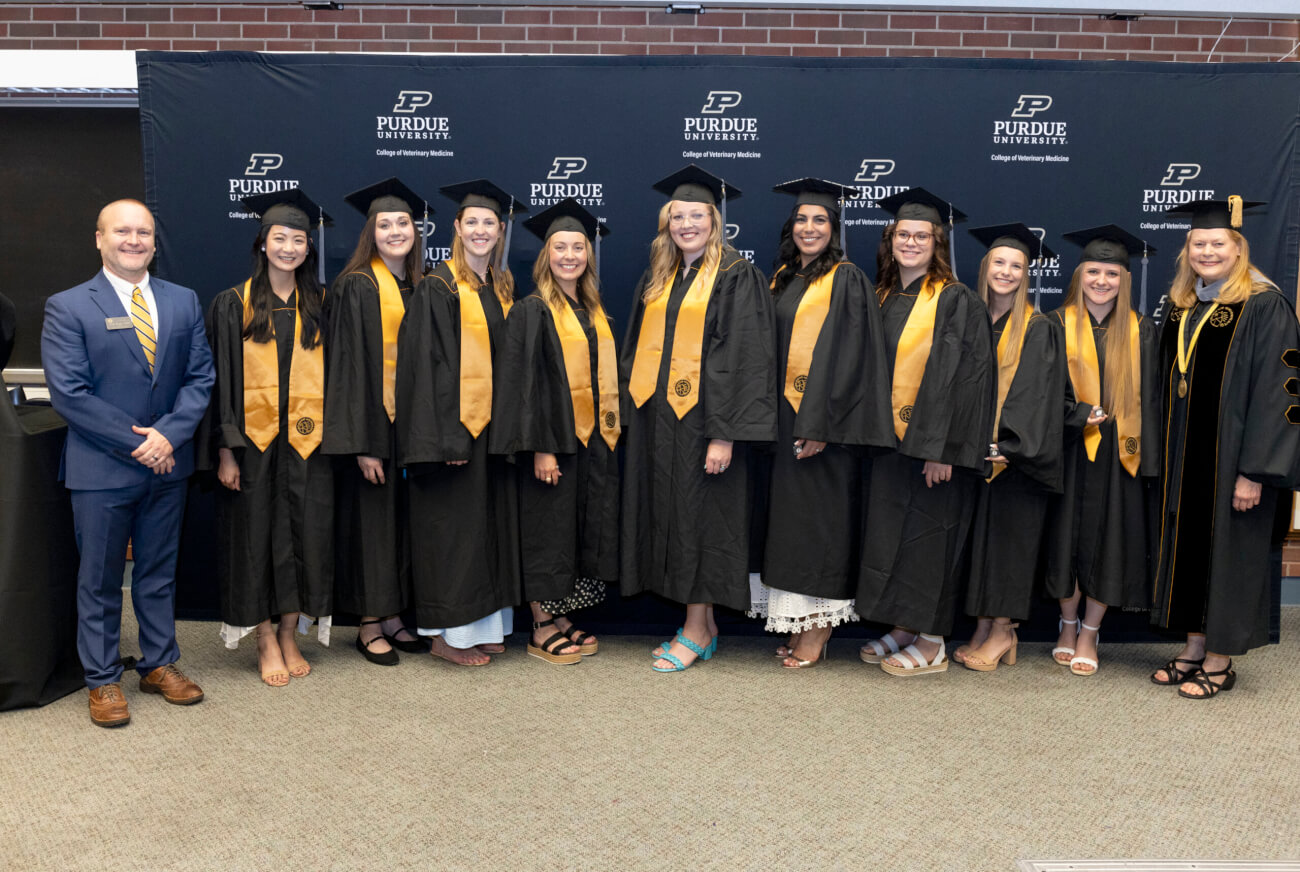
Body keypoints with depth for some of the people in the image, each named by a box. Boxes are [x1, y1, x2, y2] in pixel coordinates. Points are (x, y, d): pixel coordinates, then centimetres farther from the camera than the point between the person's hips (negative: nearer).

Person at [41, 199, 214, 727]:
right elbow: (68, 392, -12)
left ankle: (159, 664, 28)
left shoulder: (184, 302, 6)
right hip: (101, 468, -3)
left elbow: (200, 377, 3)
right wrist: (136, 441, -16)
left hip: (168, 465, 4)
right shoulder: (68, 307, -5)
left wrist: (169, 434, -12)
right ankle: (103, 680, 21)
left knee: (159, 571, 15)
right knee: (100, 579, 8)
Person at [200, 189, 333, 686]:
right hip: (253, 441, -2)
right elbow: (222, 382, -1)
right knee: (256, 539, 3)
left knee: (304, 537, 4)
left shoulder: (320, 306, 9)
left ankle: (290, 635, 20)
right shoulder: (233, 305, 2)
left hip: (307, 441, 2)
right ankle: (266, 641, 16)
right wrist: (225, 450, -8)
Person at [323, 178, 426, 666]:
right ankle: (369, 624, 12)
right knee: (371, 516, 0)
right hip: (372, 422, -6)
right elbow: (348, 366, -12)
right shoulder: (355, 288, -6)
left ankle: (393, 616, 21)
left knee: (404, 518, 10)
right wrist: (362, 442, -18)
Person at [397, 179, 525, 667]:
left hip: (493, 424, 7)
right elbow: (428, 365, -14)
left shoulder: (504, 288, 13)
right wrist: (445, 436, -21)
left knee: (490, 523, 11)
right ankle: (445, 634, 10)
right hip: (455, 424, -7)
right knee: (452, 526, -1)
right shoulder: (438, 288, -8)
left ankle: (483, 624, 21)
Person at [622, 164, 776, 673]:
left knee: (699, 514, -2)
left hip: (703, 415, -7)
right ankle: (703, 626, 21)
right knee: (669, 512, 9)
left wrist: (724, 434, -20)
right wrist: (636, 410, 11)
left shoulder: (735, 276, -7)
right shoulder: (656, 278, 14)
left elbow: (740, 357, -14)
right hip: (658, 415, 7)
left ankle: (696, 630, 11)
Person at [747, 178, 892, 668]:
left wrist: (818, 424, -21)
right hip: (784, 414, 7)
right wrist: (772, 415, 10)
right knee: (791, 513, 9)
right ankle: (799, 624, 18)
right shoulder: (782, 279, 15)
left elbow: (845, 356, -15)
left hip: (824, 420, -7)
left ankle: (819, 629, 7)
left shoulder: (846, 280, -6)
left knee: (819, 514, -3)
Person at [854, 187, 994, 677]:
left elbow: (964, 375, -15)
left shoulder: (956, 301, -9)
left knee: (928, 534, -1)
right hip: (889, 437, 7)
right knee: (890, 533, 11)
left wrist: (943, 447, -21)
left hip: (935, 441, -7)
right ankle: (903, 629, 24)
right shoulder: (883, 298, 12)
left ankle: (932, 645, 10)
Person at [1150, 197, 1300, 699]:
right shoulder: (1181, 308, 9)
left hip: (1231, 457, -6)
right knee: (1187, 544, 12)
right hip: (1183, 456, 6)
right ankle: (1194, 648, 25)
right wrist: (1165, 456, 10)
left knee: (1226, 549, 3)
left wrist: (1254, 471, -20)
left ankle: (1220, 661, 16)